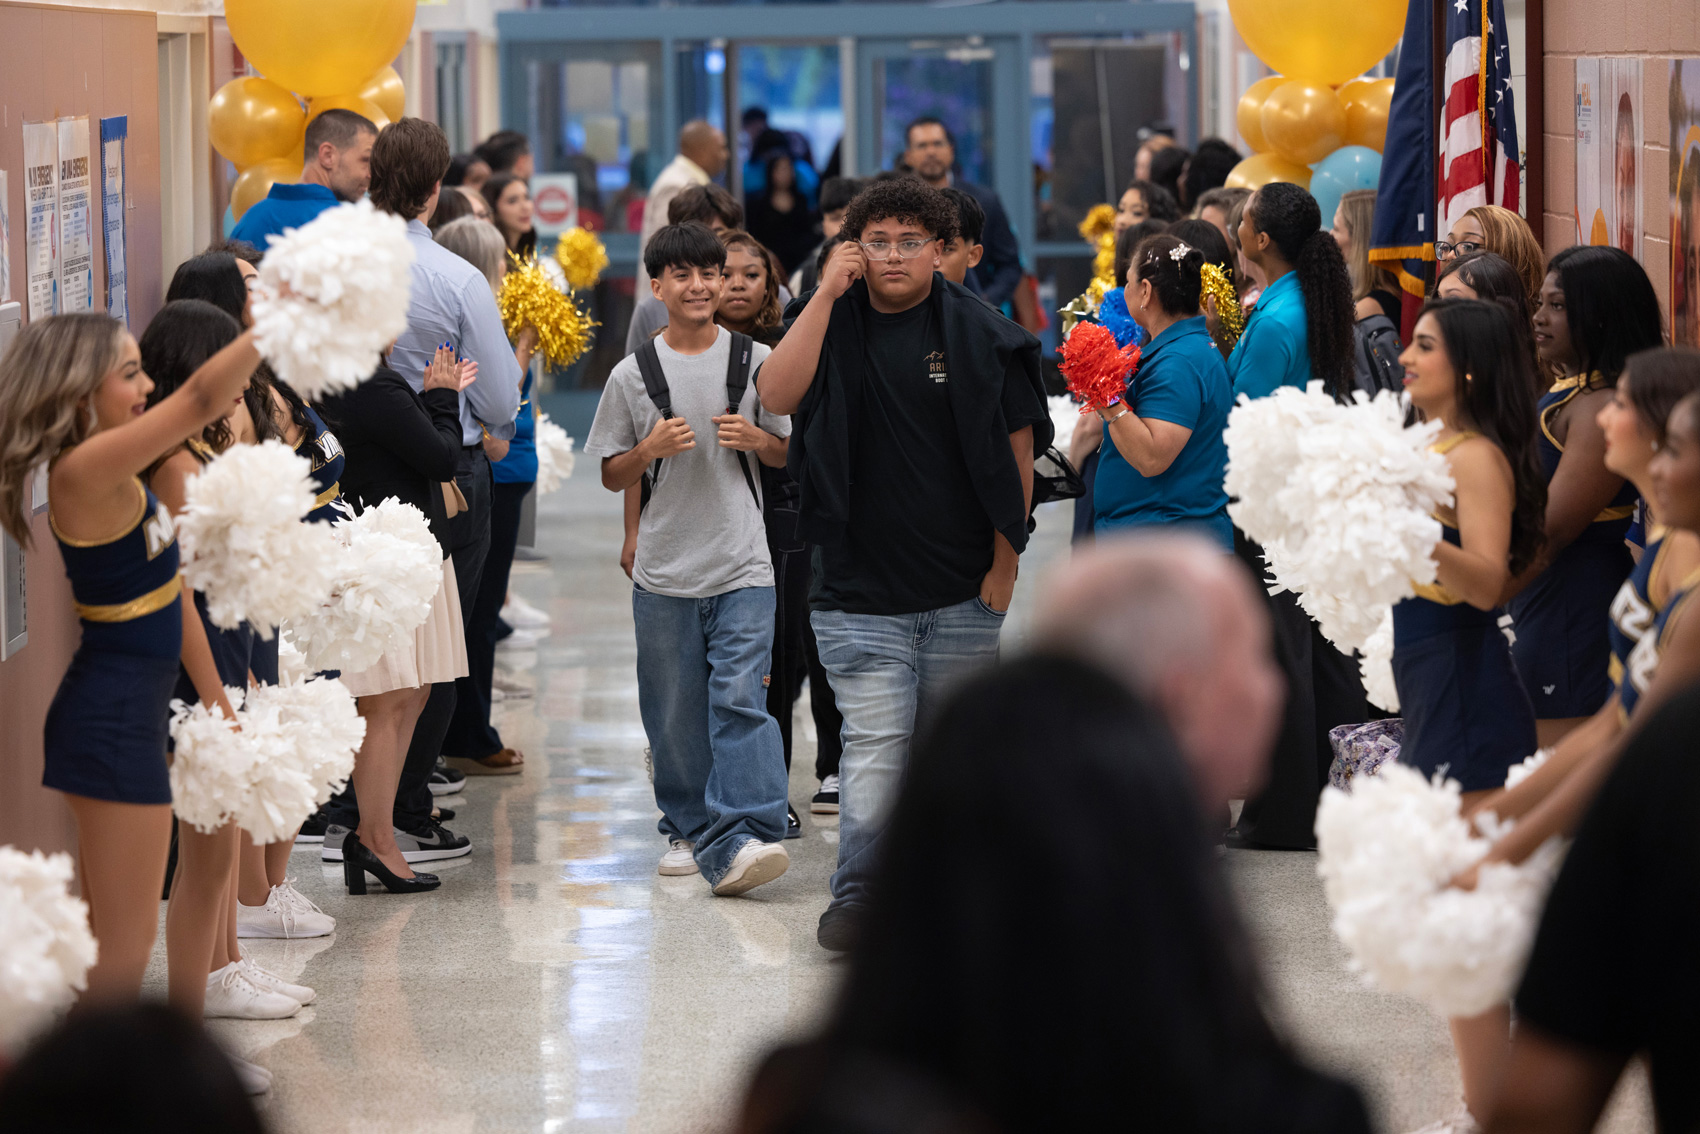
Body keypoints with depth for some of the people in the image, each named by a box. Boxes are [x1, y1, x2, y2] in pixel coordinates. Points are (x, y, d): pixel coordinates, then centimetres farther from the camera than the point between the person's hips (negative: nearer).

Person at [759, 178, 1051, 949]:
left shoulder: (980, 333, 0)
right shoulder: (834, 322, 3)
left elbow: (1018, 447, 4)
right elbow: (778, 397, -15)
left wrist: (1005, 560, 1)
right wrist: (826, 292, -15)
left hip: (964, 589, 1)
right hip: (859, 587, -1)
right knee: (874, 742, -10)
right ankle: (858, 894, -5)